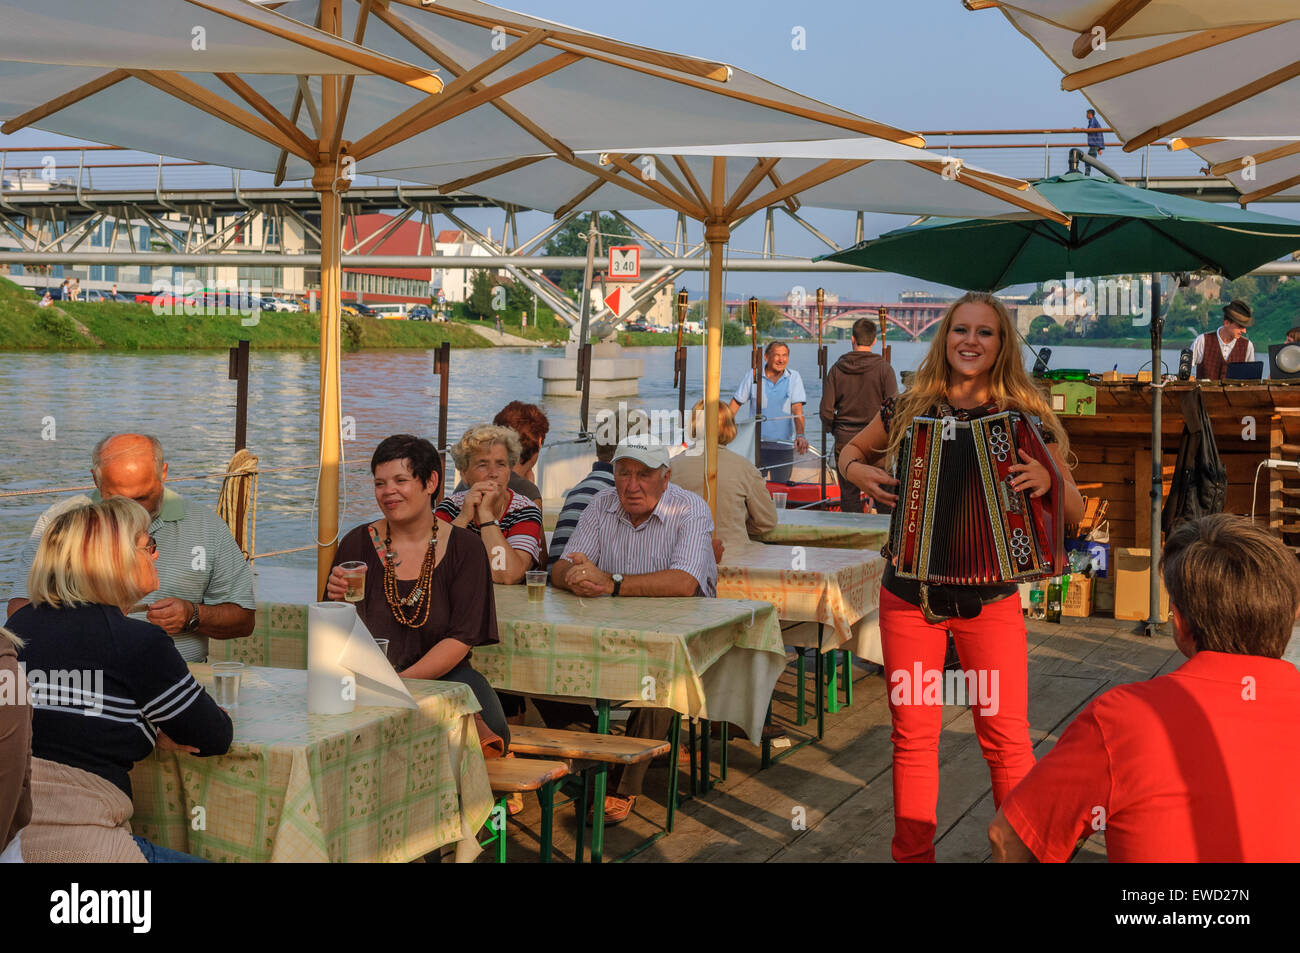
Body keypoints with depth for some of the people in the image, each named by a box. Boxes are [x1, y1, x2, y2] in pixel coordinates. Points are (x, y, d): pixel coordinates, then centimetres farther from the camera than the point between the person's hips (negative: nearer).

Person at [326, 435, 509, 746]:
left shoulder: (464, 547, 1)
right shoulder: (358, 544, 4)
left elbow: (461, 638, -5)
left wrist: (403, 680, -17)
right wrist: (340, 601, -18)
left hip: (442, 674, 0)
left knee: (489, 729, -31)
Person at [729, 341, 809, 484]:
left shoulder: (793, 377, 3)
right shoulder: (752, 376, 2)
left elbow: (797, 409, -6)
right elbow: (736, 403, 8)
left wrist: (800, 435, -21)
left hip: (783, 445, 0)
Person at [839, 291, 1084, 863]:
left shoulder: (1024, 419, -2)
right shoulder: (909, 409, 2)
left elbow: (1075, 514, -1)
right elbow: (851, 449, 20)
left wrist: (1049, 480, -22)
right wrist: (858, 471, -3)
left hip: (991, 601, -1)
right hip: (909, 598, 2)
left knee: (1007, 739, -2)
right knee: (913, 738, 8)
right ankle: (913, 853, 22)